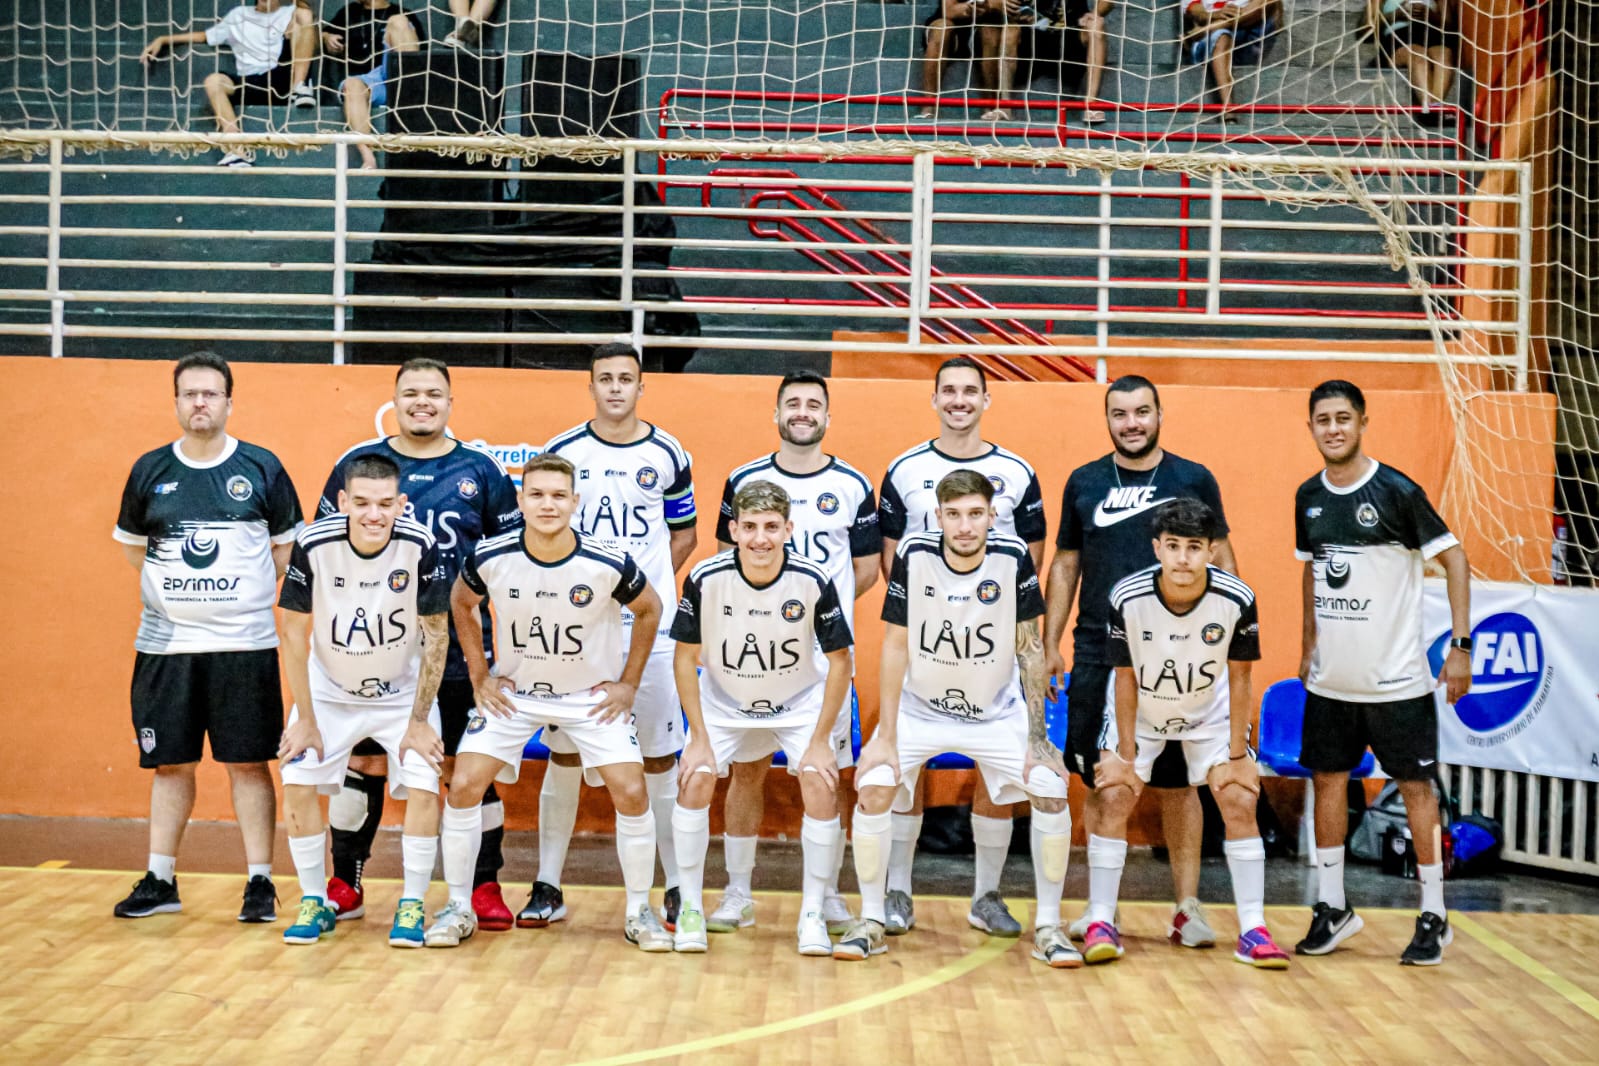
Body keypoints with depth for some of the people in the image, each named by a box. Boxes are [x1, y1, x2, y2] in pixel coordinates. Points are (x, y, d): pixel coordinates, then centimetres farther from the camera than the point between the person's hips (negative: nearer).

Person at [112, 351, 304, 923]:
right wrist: (179, 589, 10)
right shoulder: (149, 470, 6)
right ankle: (159, 881, 18)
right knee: (170, 764, 9)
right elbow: (132, 544, 18)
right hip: (165, 643, 2)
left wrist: (252, 591, 3)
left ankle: (259, 882, 8)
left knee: (249, 764, 1)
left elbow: (288, 544, 9)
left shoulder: (262, 467, 0)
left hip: (244, 644, -2)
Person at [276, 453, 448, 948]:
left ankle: (412, 906, 3)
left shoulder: (420, 546, -24)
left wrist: (419, 720, -11)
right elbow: (294, 633, -11)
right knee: (297, 785, -8)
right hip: (330, 691, 1)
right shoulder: (313, 544, -23)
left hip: (403, 693, -1)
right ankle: (315, 903, 11)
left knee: (423, 788, -14)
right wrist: (305, 719, -9)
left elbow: (436, 635, -13)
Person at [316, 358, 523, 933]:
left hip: (460, 652, -1)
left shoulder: (481, 470, 4)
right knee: (363, 762, 7)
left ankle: (485, 887, 14)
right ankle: (345, 885, 21)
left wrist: (482, 599, -2)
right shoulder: (357, 463, 5)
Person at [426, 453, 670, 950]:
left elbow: (649, 610, -2)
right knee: (463, 786, -9)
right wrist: (479, 677, 1)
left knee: (632, 793, -11)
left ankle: (639, 912, 9)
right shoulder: (490, 558, -19)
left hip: (592, 696, -1)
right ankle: (459, 908, 9)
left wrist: (628, 683, -3)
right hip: (513, 692, 1)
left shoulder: (608, 565, -23)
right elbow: (461, 603, 4)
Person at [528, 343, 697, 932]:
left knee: (659, 754, 2)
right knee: (563, 751, 3)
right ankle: (548, 887, 12)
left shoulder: (668, 456, 5)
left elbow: (684, 535, 13)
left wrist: (645, 585, 2)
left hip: (650, 626, 0)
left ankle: (678, 887, 10)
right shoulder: (561, 452, 4)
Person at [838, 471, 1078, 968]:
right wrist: (886, 737, -14)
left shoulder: (1014, 558, -18)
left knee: (1052, 791, -14)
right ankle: (871, 922, 0)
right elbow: (895, 646, -12)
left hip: (997, 712, 0)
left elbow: (1030, 647, -9)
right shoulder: (914, 554, -19)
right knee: (873, 789, -18)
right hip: (920, 708, 0)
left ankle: (1047, 927, 2)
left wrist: (1037, 736, -12)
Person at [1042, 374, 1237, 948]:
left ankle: (1187, 906, 12)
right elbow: (1065, 566, 12)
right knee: (1100, 783, 5)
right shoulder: (1084, 483, 8)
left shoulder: (1194, 480, 3)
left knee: (1176, 784, 3)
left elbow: (1221, 561, 6)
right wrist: (1050, 646, 7)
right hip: (1097, 654, 2)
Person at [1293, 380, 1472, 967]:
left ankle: (1433, 916, 12)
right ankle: (1333, 908, 20)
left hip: (1396, 677, -5)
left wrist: (1461, 644, -12)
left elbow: (1453, 558, -8)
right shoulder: (1308, 497, 5)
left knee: (1415, 786, 2)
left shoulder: (1396, 491, -11)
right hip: (1330, 678, 5)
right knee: (1328, 781, 8)